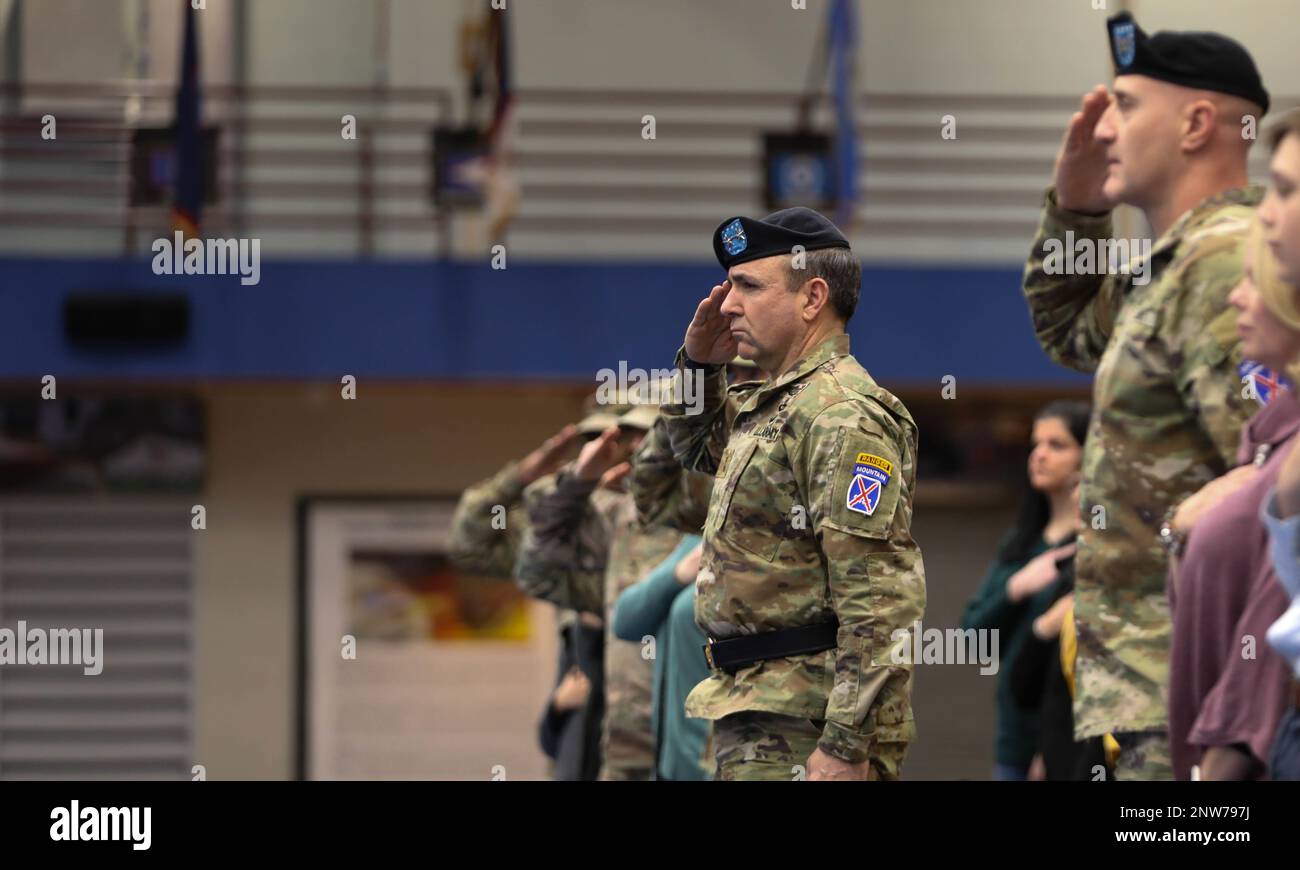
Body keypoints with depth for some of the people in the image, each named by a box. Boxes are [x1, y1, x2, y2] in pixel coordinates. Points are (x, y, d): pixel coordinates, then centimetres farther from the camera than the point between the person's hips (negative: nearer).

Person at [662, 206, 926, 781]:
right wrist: (698, 364, 17)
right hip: (751, 714, 10)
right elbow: (697, 445, 39)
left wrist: (845, 748, -27)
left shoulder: (842, 416, -16)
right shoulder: (770, 405, 16)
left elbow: (881, 603, -23)